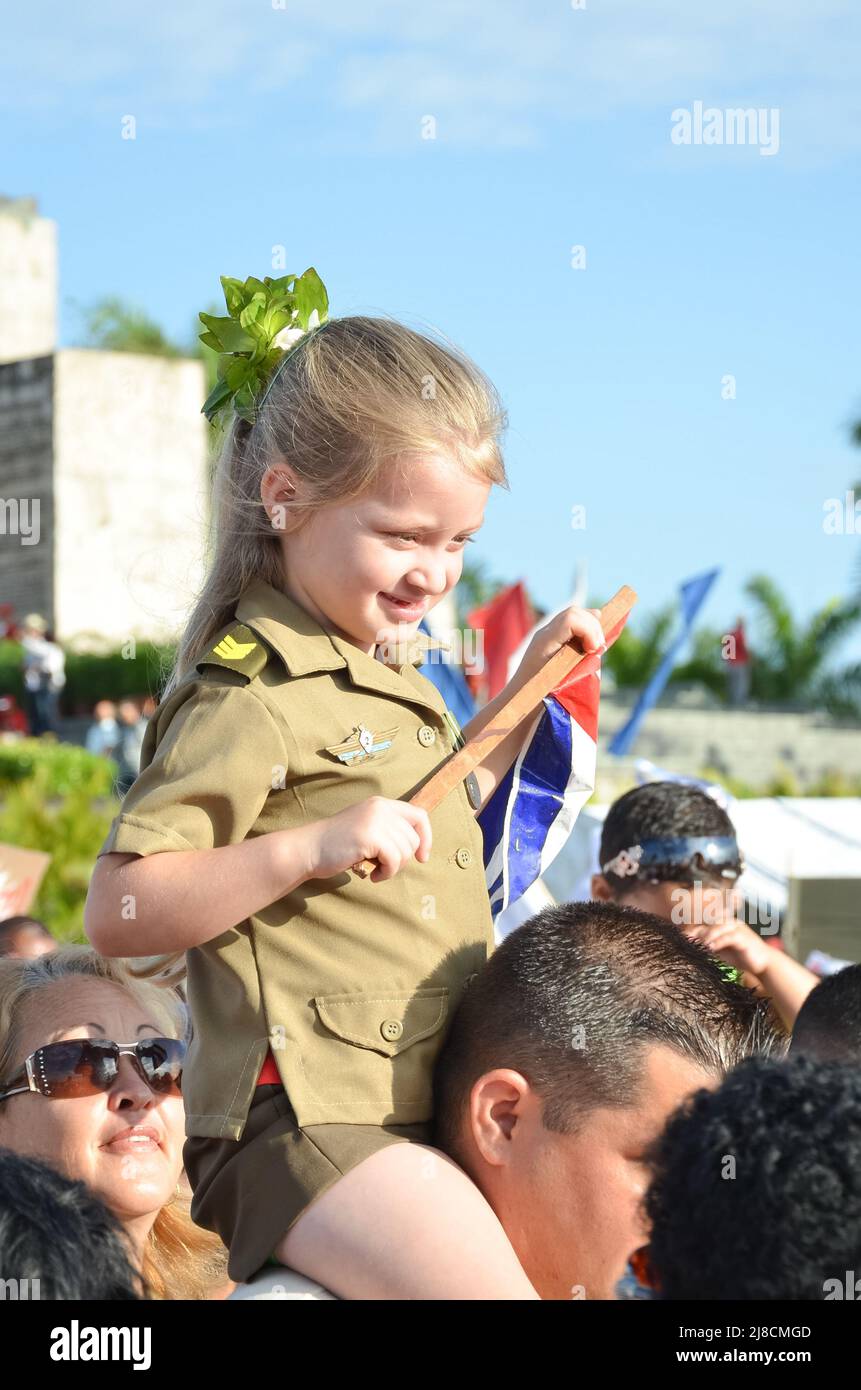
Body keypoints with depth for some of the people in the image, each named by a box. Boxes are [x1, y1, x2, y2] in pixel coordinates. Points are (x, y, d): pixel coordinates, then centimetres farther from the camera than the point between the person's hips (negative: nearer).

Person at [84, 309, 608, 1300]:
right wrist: (308, 847, -28)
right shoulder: (254, 695, -13)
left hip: (423, 1109, 10)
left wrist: (524, 688, 26)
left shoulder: (387, 671, 17)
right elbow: (114, 912, -18)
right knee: (494, 1284, -25)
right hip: (305, 1124, -10)